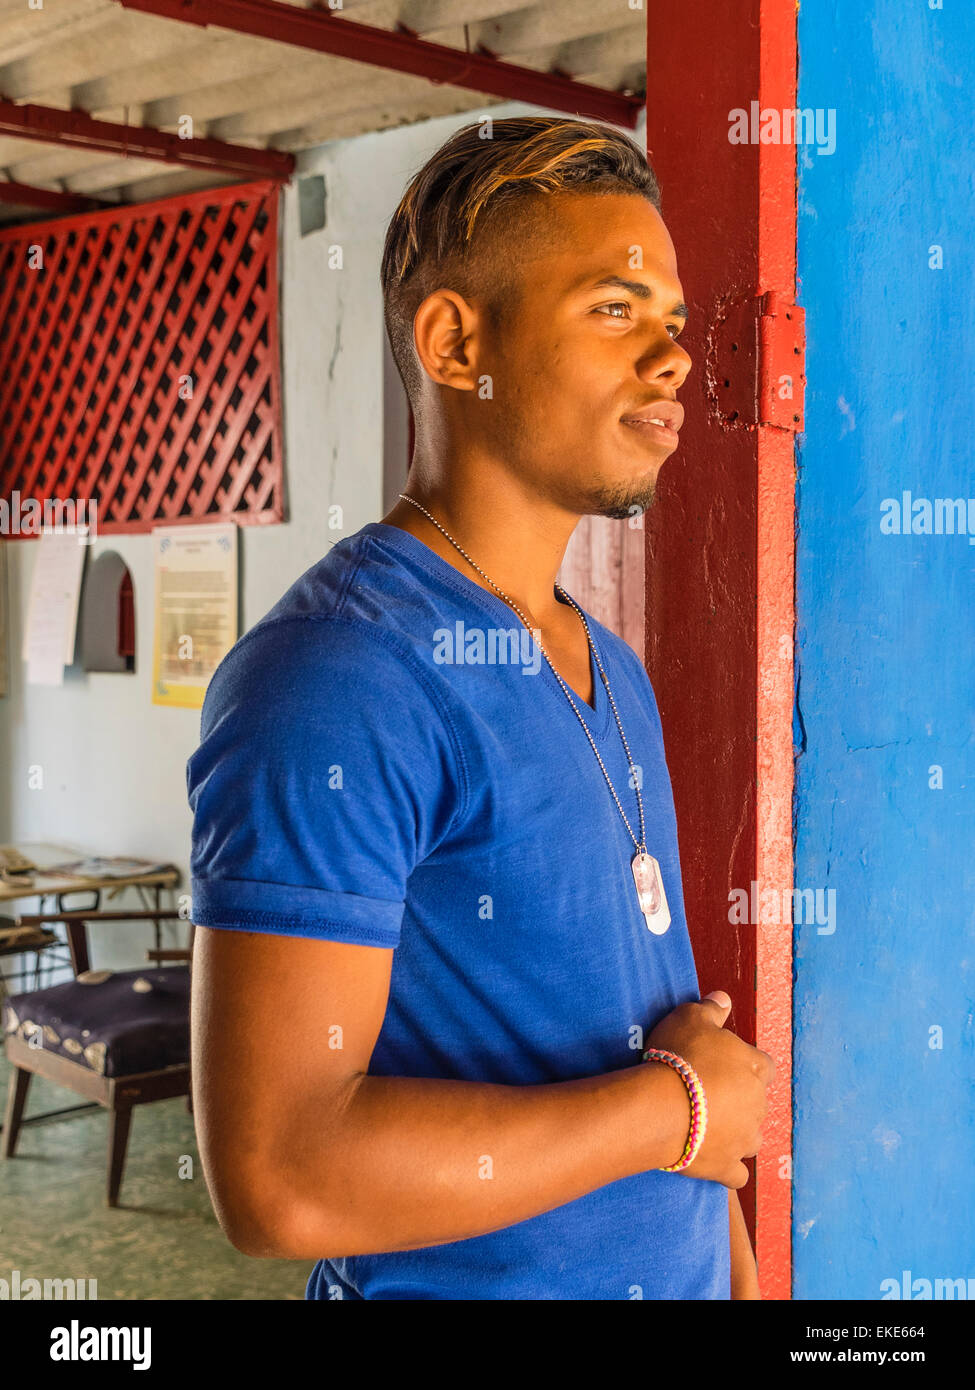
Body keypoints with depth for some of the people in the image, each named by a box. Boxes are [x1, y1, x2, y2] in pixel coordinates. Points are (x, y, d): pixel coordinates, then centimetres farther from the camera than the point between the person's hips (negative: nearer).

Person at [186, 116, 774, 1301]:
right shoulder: (332, 680, -23)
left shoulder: (612, 674, 6)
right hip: (464, 1282, -7)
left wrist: (740, 1273, 3)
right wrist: (681, 1108, -18)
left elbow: (673, 1015, 11)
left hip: (679, 1269, 8)